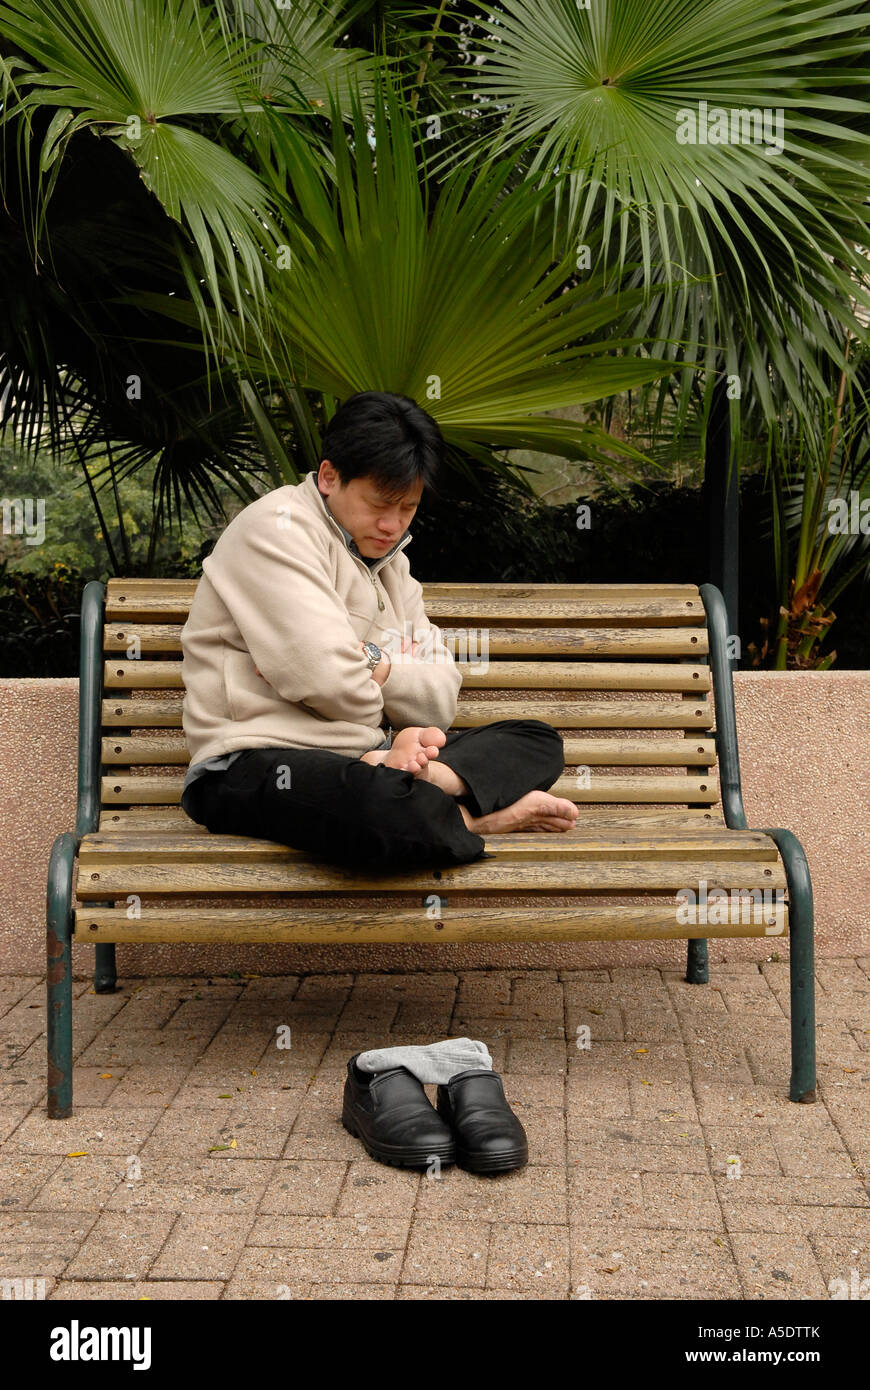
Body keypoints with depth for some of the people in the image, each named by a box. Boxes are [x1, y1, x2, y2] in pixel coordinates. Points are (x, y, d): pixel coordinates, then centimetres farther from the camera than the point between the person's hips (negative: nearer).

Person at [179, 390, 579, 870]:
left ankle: (430, 782, -25)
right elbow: (330, 684, -18)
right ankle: (473, 816, -9)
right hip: (254, 766, -9)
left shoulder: (387, 560, 20)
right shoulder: (276, 528, -7)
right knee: (393, 815, -42)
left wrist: (374, 666, -11)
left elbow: (441, 696, 10)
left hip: (362, 760, 10)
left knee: (537, 740, 4)